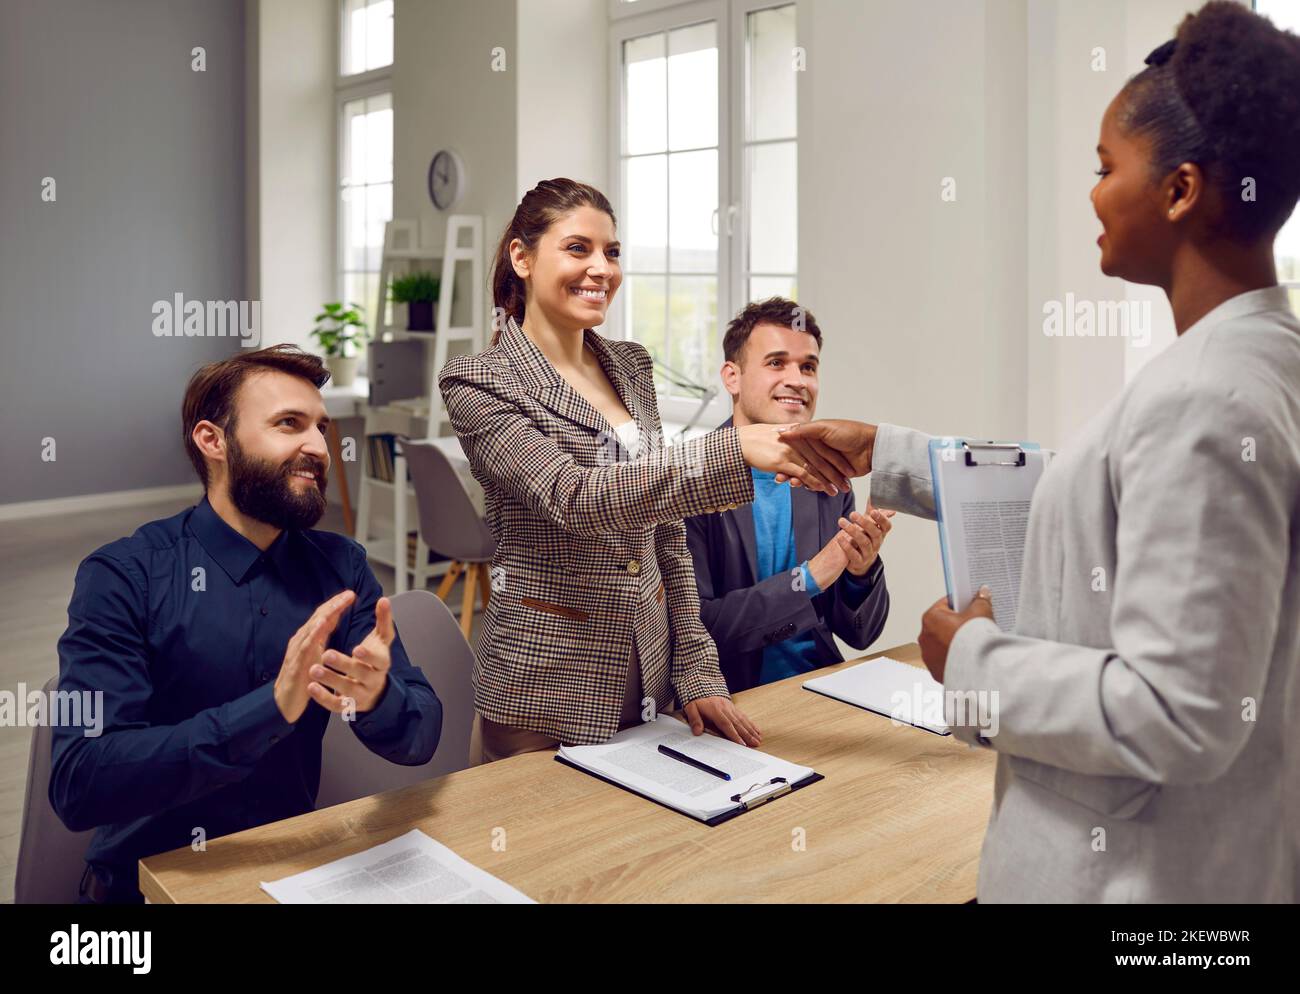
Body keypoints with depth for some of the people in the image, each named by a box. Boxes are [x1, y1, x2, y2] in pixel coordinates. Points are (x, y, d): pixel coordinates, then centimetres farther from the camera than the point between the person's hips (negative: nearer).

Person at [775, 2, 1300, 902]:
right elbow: (1083, 504, 13)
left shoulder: (1201, 402, -27)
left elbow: (1175, 716, -29)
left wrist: (976, 659, -15)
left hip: (1138, 871, -8)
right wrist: (885, 456, 13)